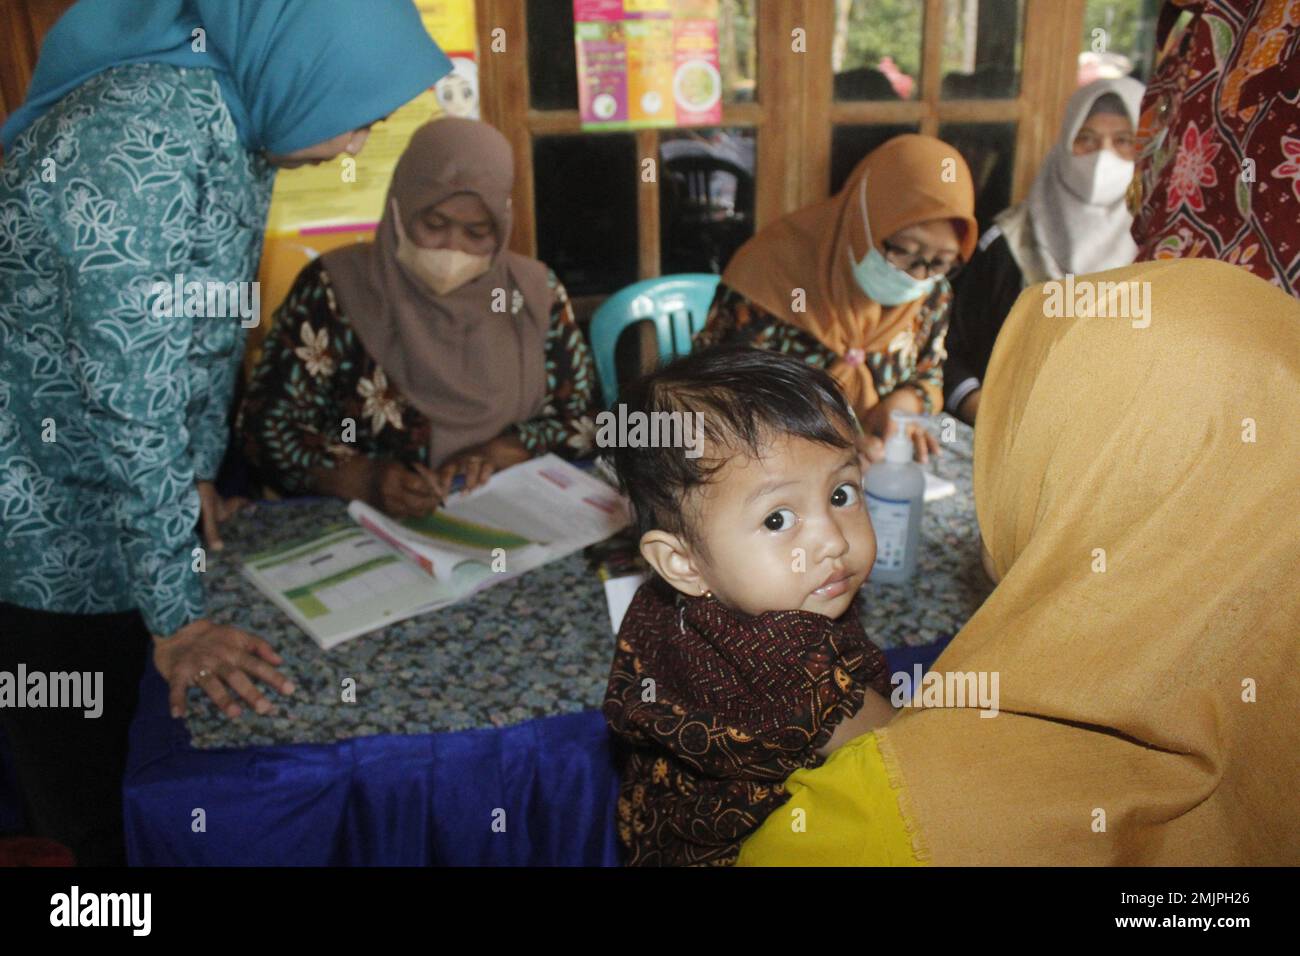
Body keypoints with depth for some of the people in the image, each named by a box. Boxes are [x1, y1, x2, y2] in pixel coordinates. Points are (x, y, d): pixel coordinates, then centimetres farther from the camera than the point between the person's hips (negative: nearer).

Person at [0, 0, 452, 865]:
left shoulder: (240, 122, -1)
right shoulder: (150, 127, -30)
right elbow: (131, 394, -30)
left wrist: (198, 472, 13)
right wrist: (177, 615, -24)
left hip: (123, 497, 8)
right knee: (93, 798, 11)